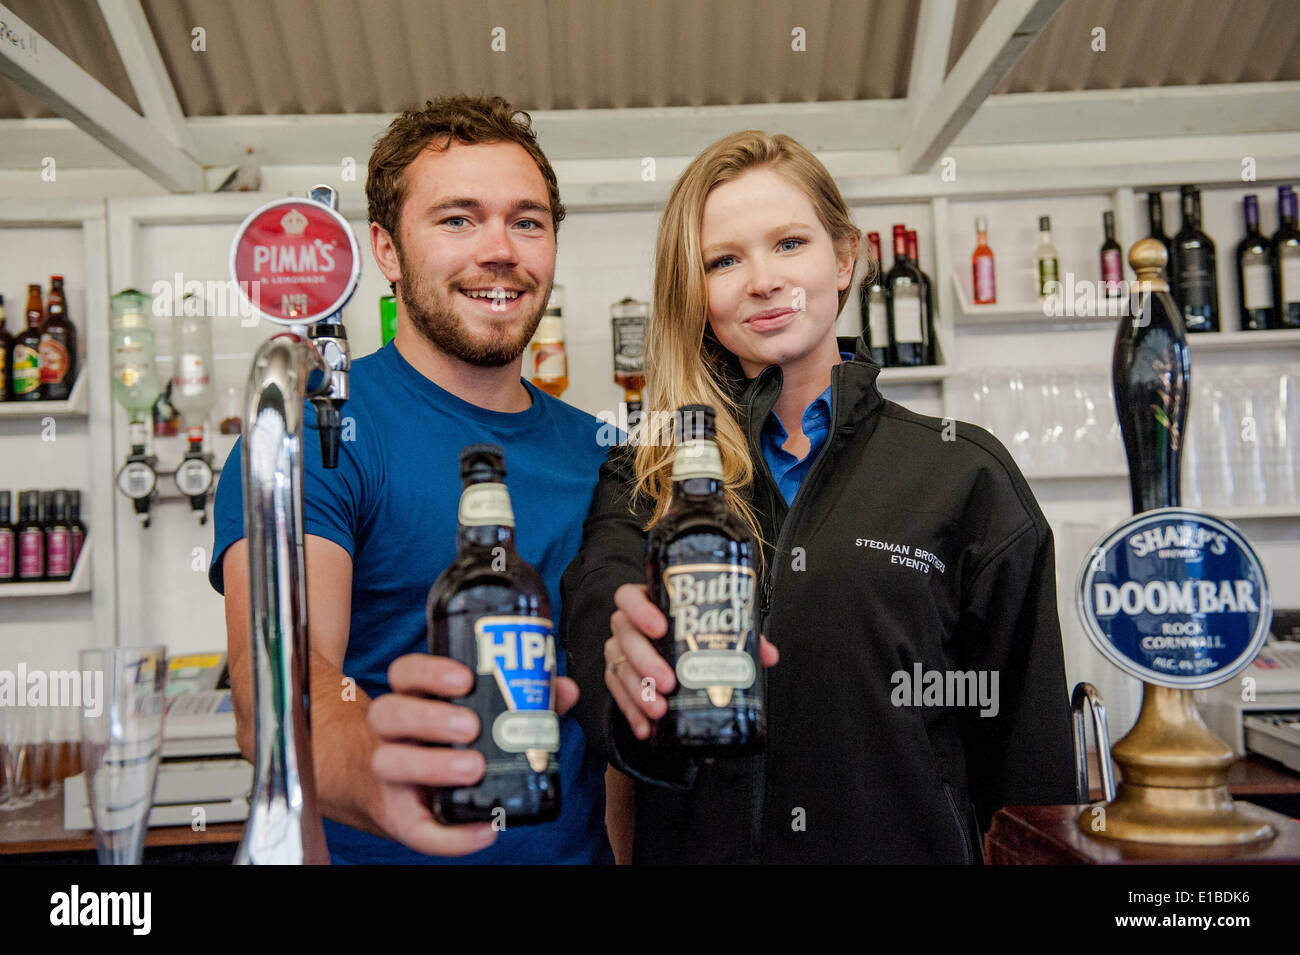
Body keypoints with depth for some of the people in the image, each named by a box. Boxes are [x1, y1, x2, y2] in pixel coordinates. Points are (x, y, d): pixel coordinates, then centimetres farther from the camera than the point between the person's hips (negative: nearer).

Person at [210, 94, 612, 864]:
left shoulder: (596, 452, 5)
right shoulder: (313, 433, -11)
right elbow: (282, 674, -26)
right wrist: (375, 775, -44)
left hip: (579, 849, 3)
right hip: (374, 853, -2)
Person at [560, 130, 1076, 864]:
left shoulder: (965, 474, -4)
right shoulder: (642, 481, -1)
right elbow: (600, 603, -21)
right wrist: (640, 683, -41)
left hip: (909, 842, 0)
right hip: (693, 844, 1)